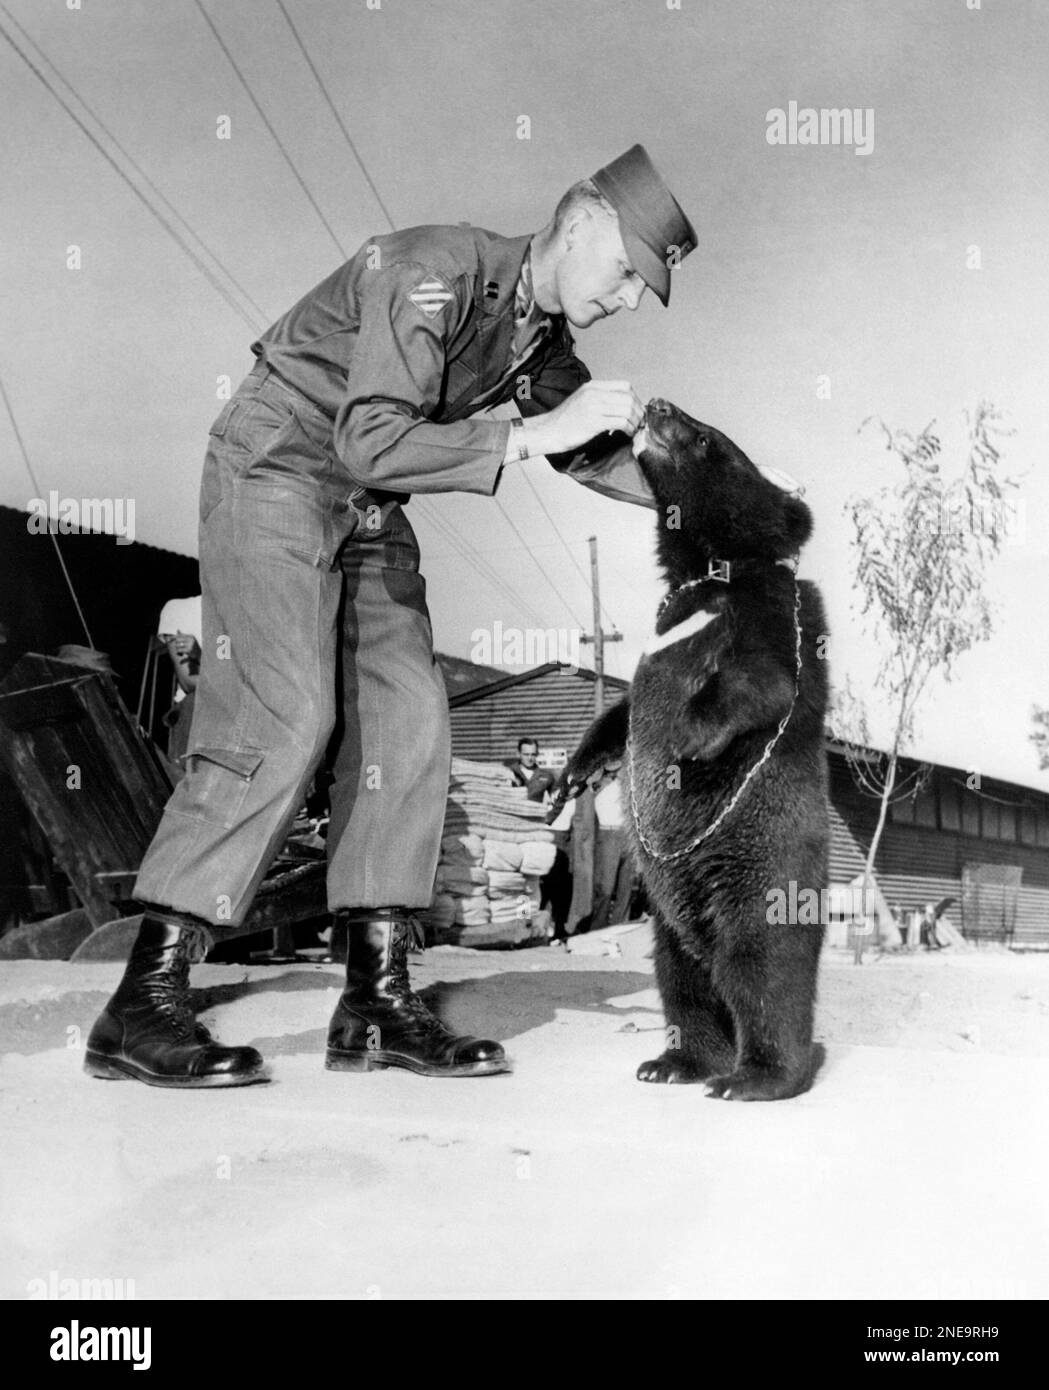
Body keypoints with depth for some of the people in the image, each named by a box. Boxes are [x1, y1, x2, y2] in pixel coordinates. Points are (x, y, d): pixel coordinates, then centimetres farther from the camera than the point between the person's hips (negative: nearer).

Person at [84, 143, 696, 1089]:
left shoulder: (544, 332, 5)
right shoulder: (436, 274, -22)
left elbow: (588, 453, 16)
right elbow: (372, 442, -32)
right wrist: (530, 435, -31)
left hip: (369, 514, 9)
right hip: (276, 473, -8)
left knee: (406, 724, -4)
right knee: (282, 720, -19)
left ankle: (378, 998, 0)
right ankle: (144, 1007, -14)